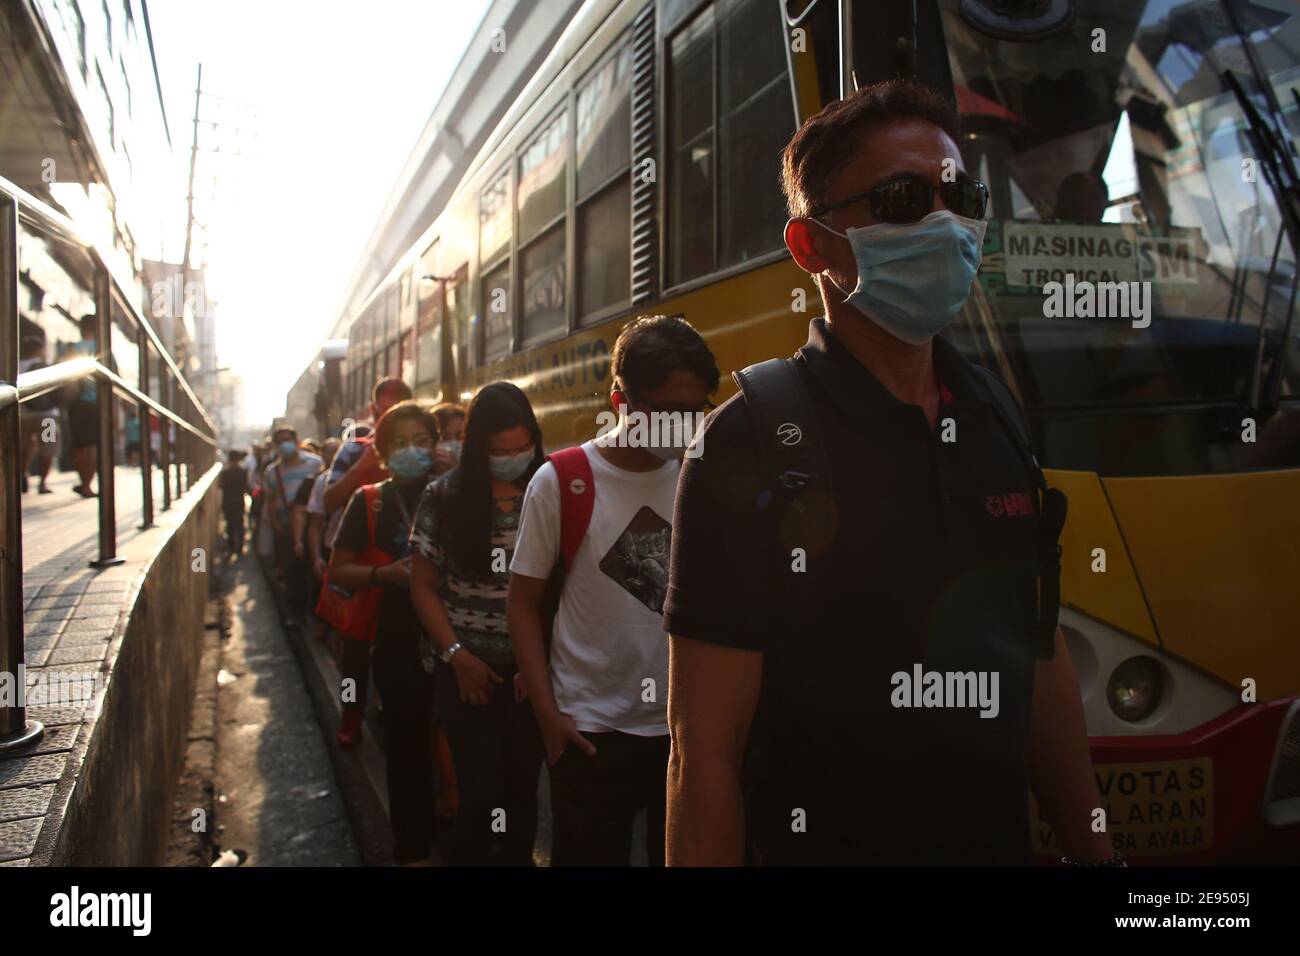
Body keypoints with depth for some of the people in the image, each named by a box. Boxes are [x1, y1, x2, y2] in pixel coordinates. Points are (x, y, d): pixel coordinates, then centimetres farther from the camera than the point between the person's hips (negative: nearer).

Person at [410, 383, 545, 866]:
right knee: (482, 795, -4)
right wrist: (456, 654, -6)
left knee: (522, 789, 10)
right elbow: (424, 586, 2)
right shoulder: (445, 497, -2)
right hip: (470, 671, -1)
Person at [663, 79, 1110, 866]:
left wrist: (1092, 845, 9)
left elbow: (1042, 657, 9)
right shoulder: (753, 442, -18)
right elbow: (706, 753, -18)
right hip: (817, 843, -6)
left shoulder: (995, 415, 2)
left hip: (1001, 838, 6)